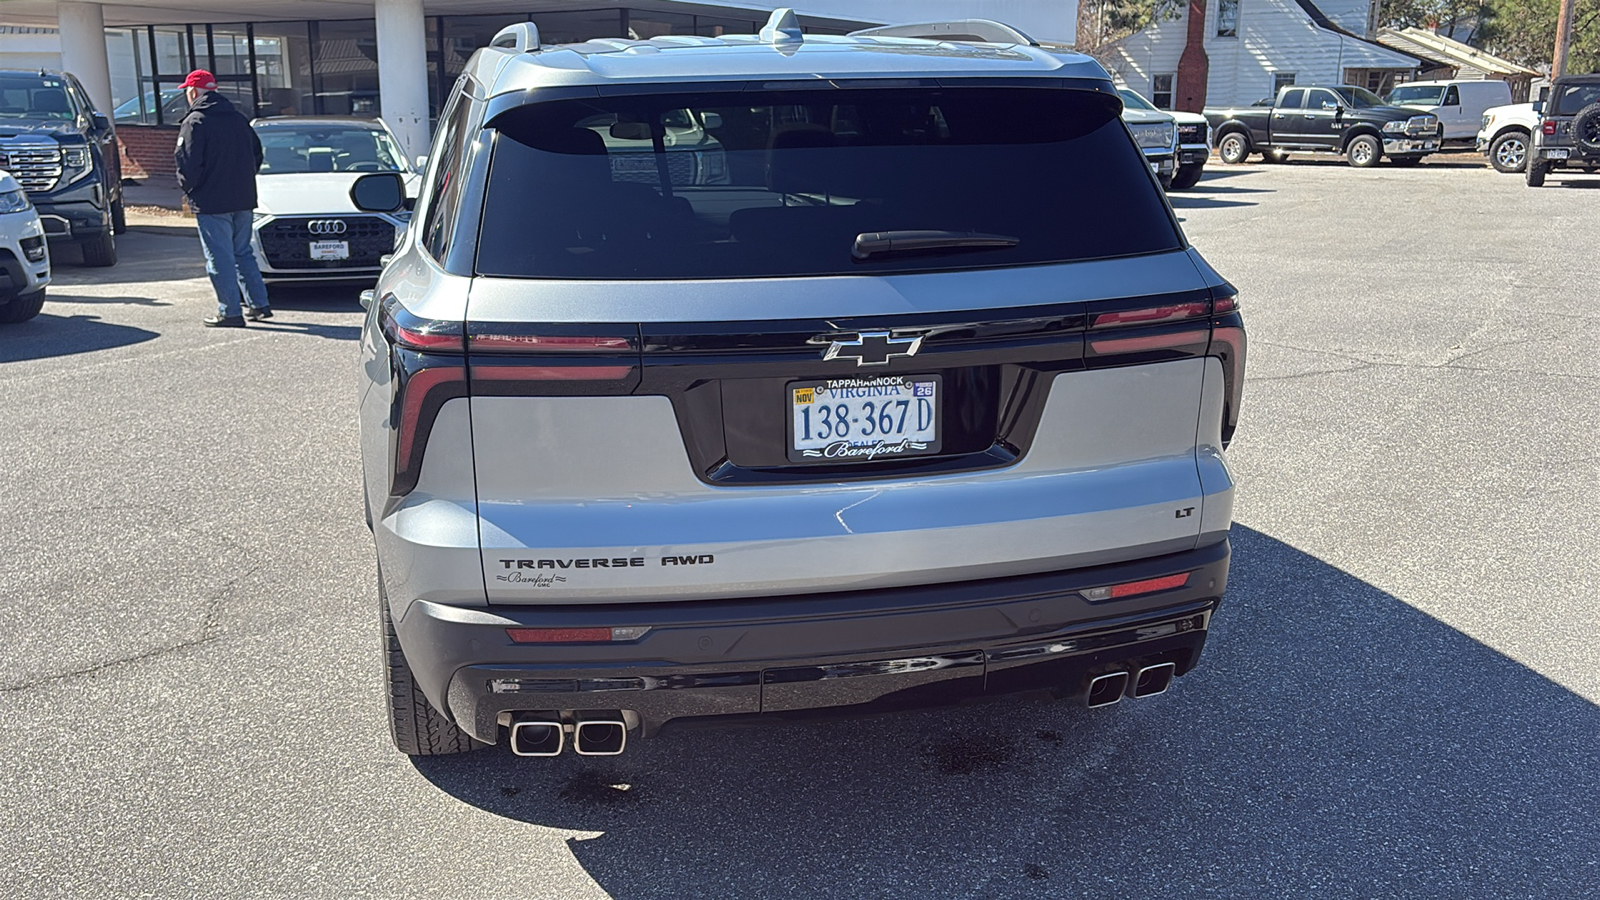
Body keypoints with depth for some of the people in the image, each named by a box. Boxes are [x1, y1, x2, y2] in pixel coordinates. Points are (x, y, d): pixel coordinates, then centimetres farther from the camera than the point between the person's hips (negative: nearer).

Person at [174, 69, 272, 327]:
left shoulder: (194, 122, -11)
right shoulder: (238, 118, 10)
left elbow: (188, 164, -17)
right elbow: (257, 154, 15)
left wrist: (186, 187, 1)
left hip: (211, 202, -7)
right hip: (243, 199, 7)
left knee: (219, 258, -1)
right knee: (243, 253, 17)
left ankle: (230, 312, 0)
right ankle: (258, 304, 17)